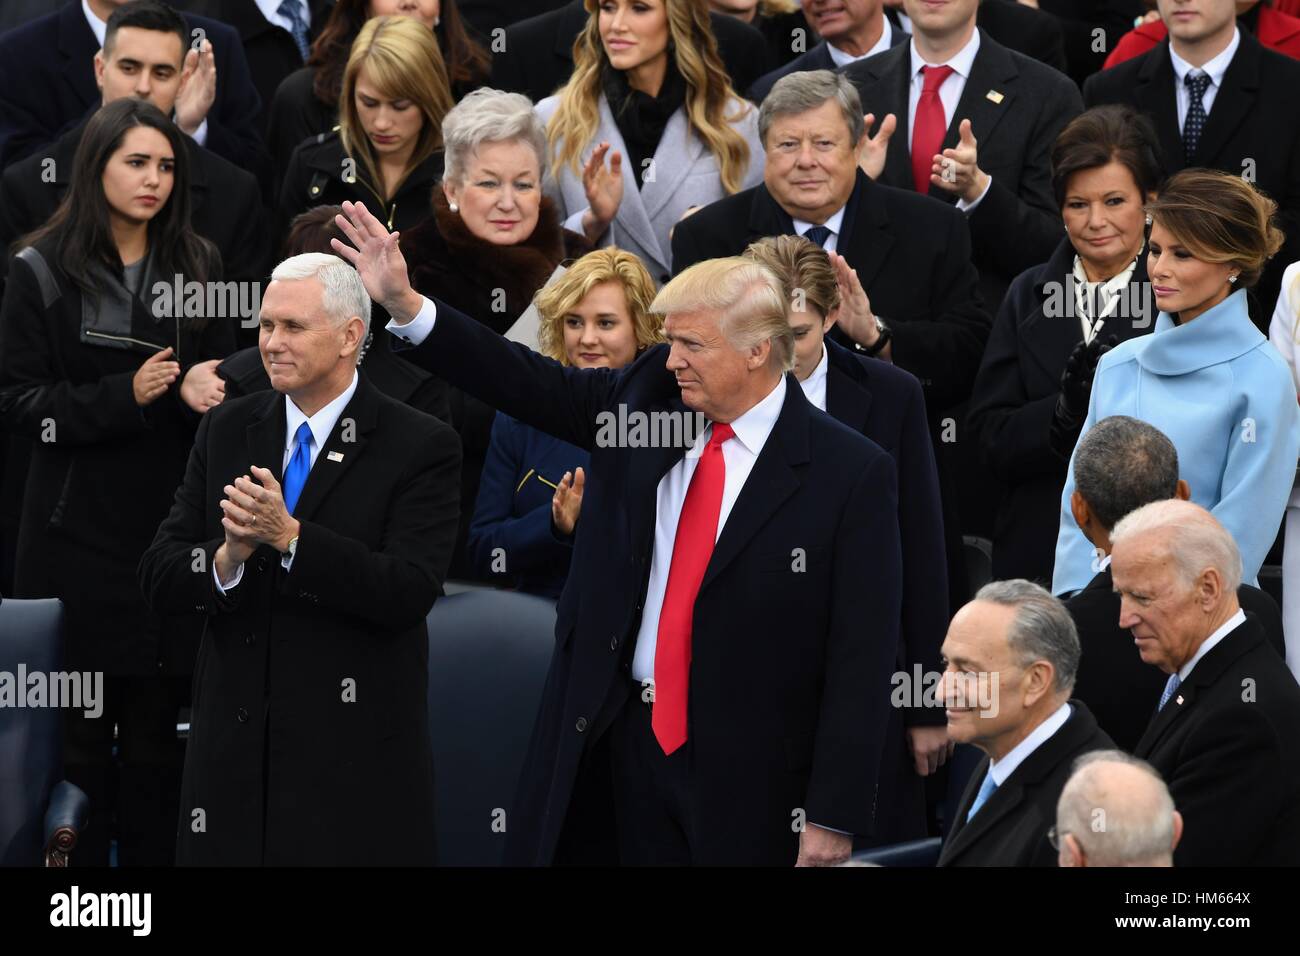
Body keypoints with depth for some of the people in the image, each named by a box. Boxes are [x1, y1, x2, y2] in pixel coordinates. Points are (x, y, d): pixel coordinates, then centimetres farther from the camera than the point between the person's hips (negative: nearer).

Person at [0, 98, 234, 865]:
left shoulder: (199, 266, 8)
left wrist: (201, 391, -10)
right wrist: (124, 396, -16)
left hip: (173, 527, 3)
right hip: (79, 532, -3)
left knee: (159, 729, 2)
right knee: (80, 726, -3)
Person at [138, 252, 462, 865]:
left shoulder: (419, 447, -4)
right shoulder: (227, 430, 9)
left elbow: (409, 594, -15)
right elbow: (158, 578, 4)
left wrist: (290, 537, -24)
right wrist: (225, 559, -17)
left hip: (354, 762, -4)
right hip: (233, 750, 4)